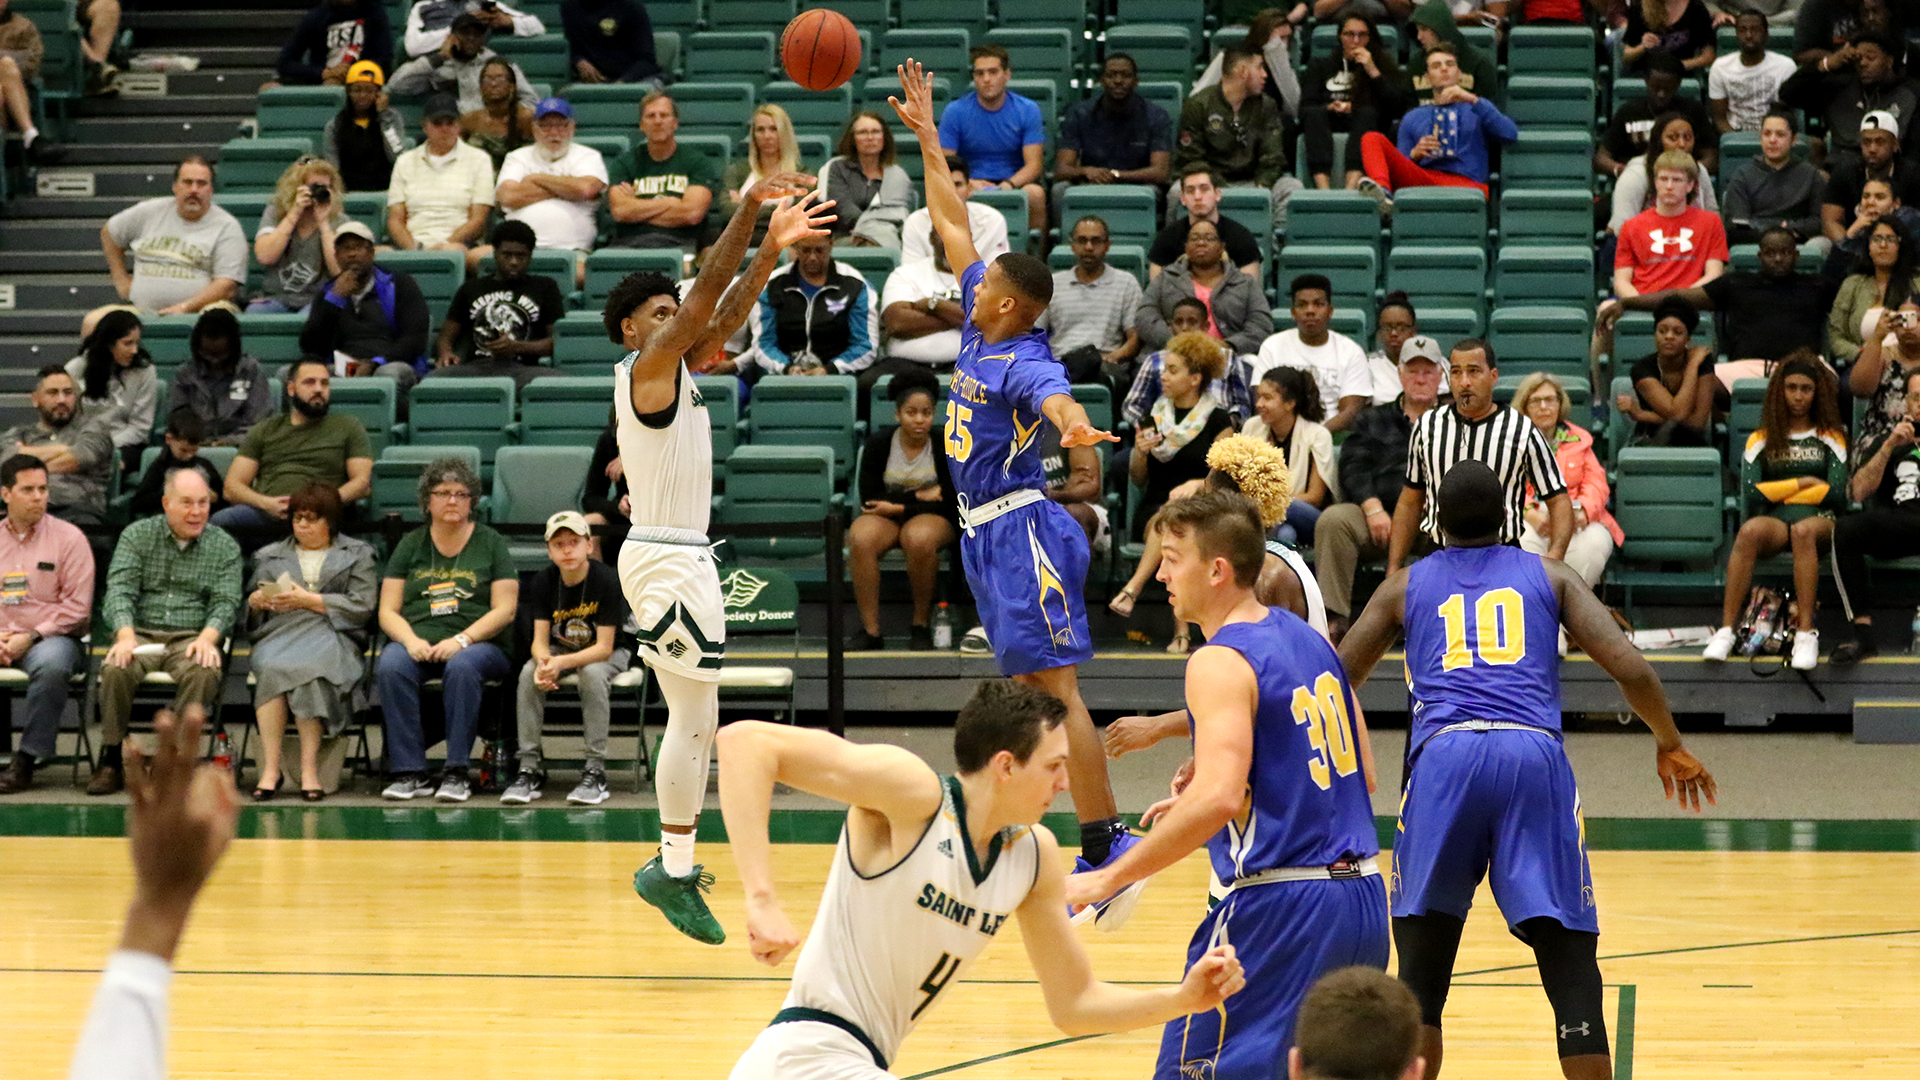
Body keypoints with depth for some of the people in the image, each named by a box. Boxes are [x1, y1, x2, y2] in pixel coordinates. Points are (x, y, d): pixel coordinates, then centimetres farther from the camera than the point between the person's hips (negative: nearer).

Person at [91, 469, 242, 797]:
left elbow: (226, 602, 1)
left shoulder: (224, 546, 11)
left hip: (192, 637, 0)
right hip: (141, 633, 0)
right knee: (116, 669, -33)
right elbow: (119, 590, -1)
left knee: (203, 672, -35)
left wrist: (207, 638, -20)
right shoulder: (136, 536, 10)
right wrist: (126, 635, -19)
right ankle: (110, 761, -21)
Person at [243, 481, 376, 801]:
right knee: (272, 667, -35)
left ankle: (309, 768, -38)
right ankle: (270, 767, -38)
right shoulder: (270, 556, 27)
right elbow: (252, 618, 25)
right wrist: (255, 602, 0)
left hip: (330, 634, -2)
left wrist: (308, 600, -5)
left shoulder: (357, 554, 17)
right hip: (278, 636, 2)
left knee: (306, 667, -37)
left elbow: (362, 606, 3)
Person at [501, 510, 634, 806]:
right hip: (560, 649, 4)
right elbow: (539, 640, -11)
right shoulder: (544, 582, -10)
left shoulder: (607, 580, -23)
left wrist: (563, 663, -40)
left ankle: (595, 772, -31)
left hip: (608, 652, -4)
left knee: (593, 674, -37)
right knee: (528, 674, -27)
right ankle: (529, 769, -23)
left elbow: (604, 648, -25)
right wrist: (544, 662, -36)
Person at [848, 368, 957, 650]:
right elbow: (869, 497, -6)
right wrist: (920, 496, -11)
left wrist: (899, 507, -14)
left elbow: (948, 505, -8)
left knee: (920, 539, -39)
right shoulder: (879, 443, -1)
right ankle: (870, 630, -33)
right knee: (860, 539, -34)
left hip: (930, 519, -1)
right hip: (885, 515, 1)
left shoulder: (944, 447, -4)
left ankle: (921, 625, -21)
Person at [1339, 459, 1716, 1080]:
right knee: (1571, 973, 1)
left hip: (1443, 754, 0)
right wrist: (1670, 745, 25)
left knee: (1420, 974, 10)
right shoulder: (1549, 576, 20)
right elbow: (1629, 668, 9)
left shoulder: (1406, 585, 22)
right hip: (1534, 755, 0)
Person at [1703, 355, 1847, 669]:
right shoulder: (1761, 440, 18)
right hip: (1774, 522, 1)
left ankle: (1805, 632, -45)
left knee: (1803, 531, -39)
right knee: (1750, 530, -36)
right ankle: (1726, 629, -41)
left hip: (1820, 520, -1)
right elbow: (1750, 493, 3)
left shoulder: (1830, 439, 17)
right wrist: (1803, 483, 2)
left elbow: (1838, 493, 3)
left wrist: (1777, 492, 5)